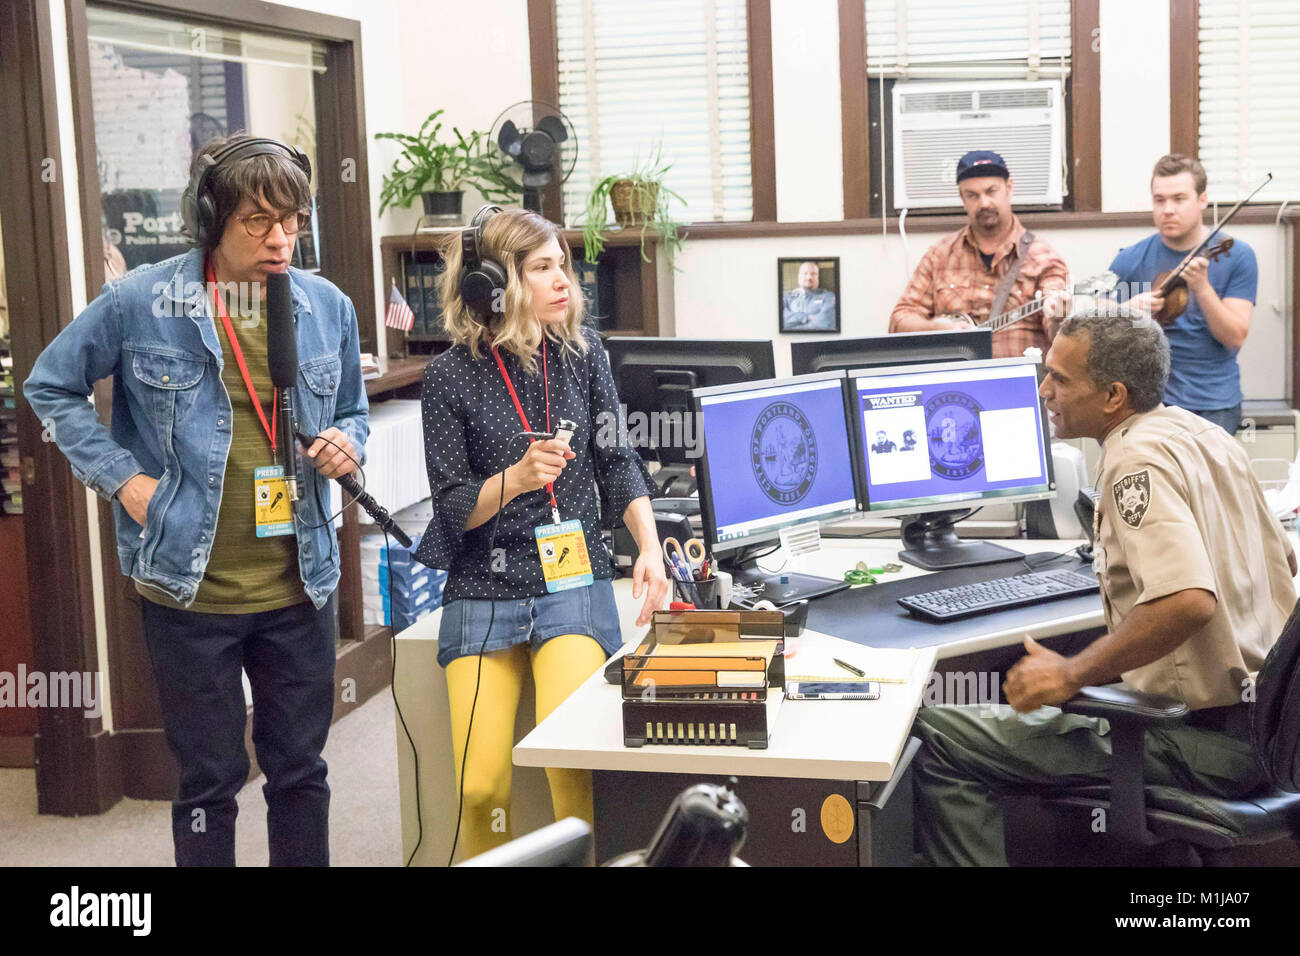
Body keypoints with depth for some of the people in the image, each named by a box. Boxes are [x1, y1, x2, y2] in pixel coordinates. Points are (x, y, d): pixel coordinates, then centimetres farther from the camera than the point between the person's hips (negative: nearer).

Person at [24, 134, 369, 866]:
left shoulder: (329, 308, 1)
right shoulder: (140, 303, -9)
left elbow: (351, 413, 16)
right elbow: (52, 387, 4)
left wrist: (347, 446, -7)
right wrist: (121, 477, -6)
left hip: (301, 585, 3)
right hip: (191, 589, -3)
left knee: (300, 770, 15)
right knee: (212, 779, 10)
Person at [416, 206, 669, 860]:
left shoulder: (581, 351, 4)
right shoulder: (451, 376, -4)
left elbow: (616, 461, 9)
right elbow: (453, 508, -4)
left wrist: (647, 545, -5)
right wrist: (515, 478, -23)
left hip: (574, 582, 1)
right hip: (484, 590, -1)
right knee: (480, 788, -12)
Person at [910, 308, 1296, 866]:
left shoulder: (1137, 460, -18)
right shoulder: (1201, 433, 11)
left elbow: (1187, 602, -32)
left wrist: (1072, 674, -23)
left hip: (1205, 739, -10)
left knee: (937, 740, -12)